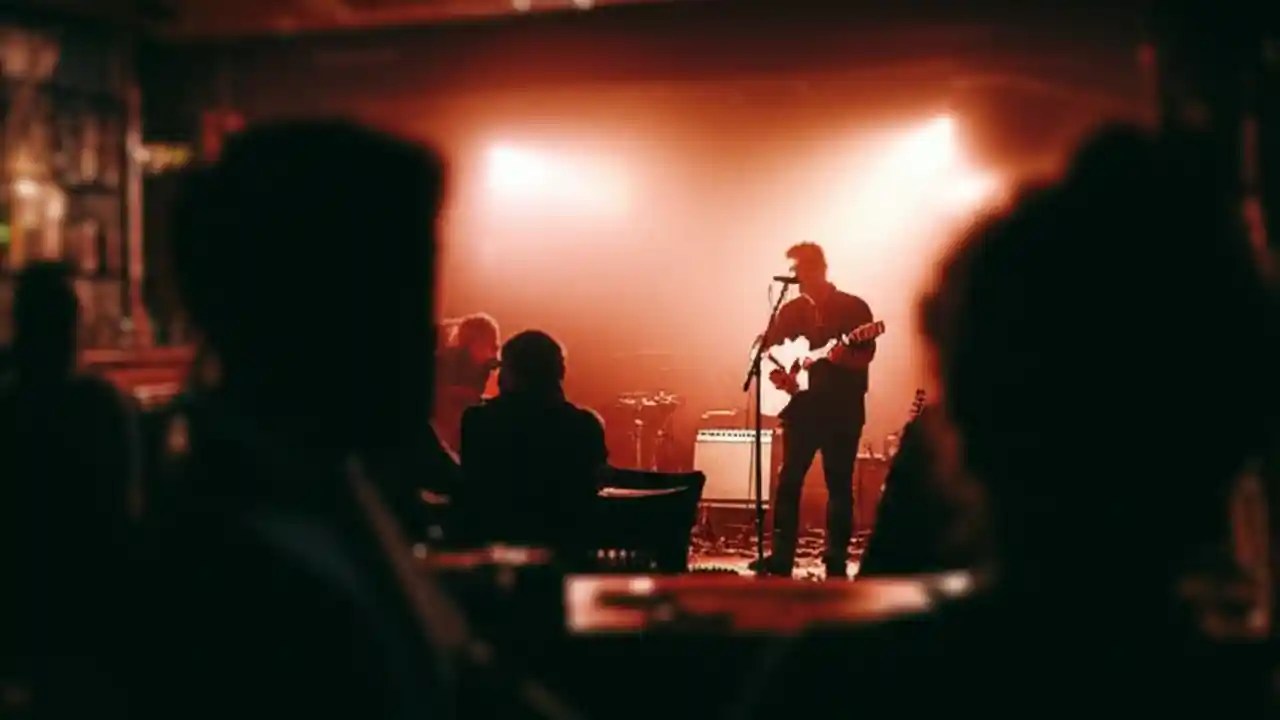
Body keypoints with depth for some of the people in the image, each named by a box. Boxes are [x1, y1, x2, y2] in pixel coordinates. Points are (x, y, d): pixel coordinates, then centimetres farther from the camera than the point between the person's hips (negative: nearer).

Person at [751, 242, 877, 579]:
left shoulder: (854, 307, 0)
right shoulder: (790, 310, 11)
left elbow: (867, 354, -7)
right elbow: (768, 352, 13)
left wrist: (845, 357, -27)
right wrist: (776, 374, -6)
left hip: (843, 409, -3)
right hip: (801, 407, 3)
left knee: (839, 484, 1)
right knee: (788, 480, 0)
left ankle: (837, 559, 7)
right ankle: (781, 557, 4)